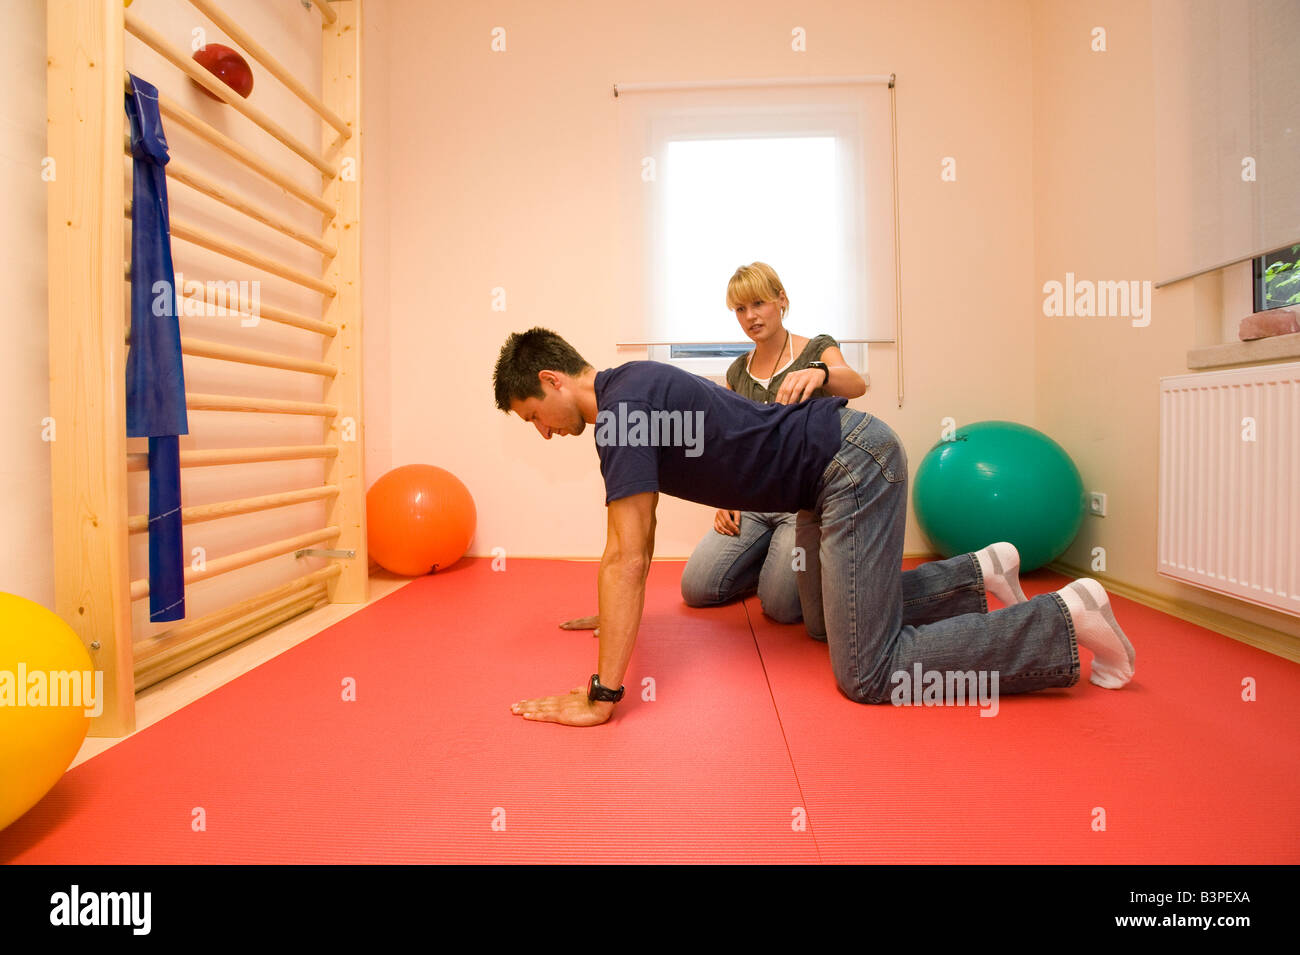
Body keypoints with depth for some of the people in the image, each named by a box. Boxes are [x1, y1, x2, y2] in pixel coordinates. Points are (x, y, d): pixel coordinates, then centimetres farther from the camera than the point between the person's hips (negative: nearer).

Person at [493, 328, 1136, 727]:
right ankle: (976, 572, 27)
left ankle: (1066, 619, 3)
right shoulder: (627, 392, 11)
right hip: (837, 469, 10)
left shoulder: (624, 404, -20)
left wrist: (601, 697, -22)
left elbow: (627, 559, -26)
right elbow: (632, 541, 19)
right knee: (824, 622, 25)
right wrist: (608, 616, 25)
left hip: (855, 466, -10)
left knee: (867, 674, -8)